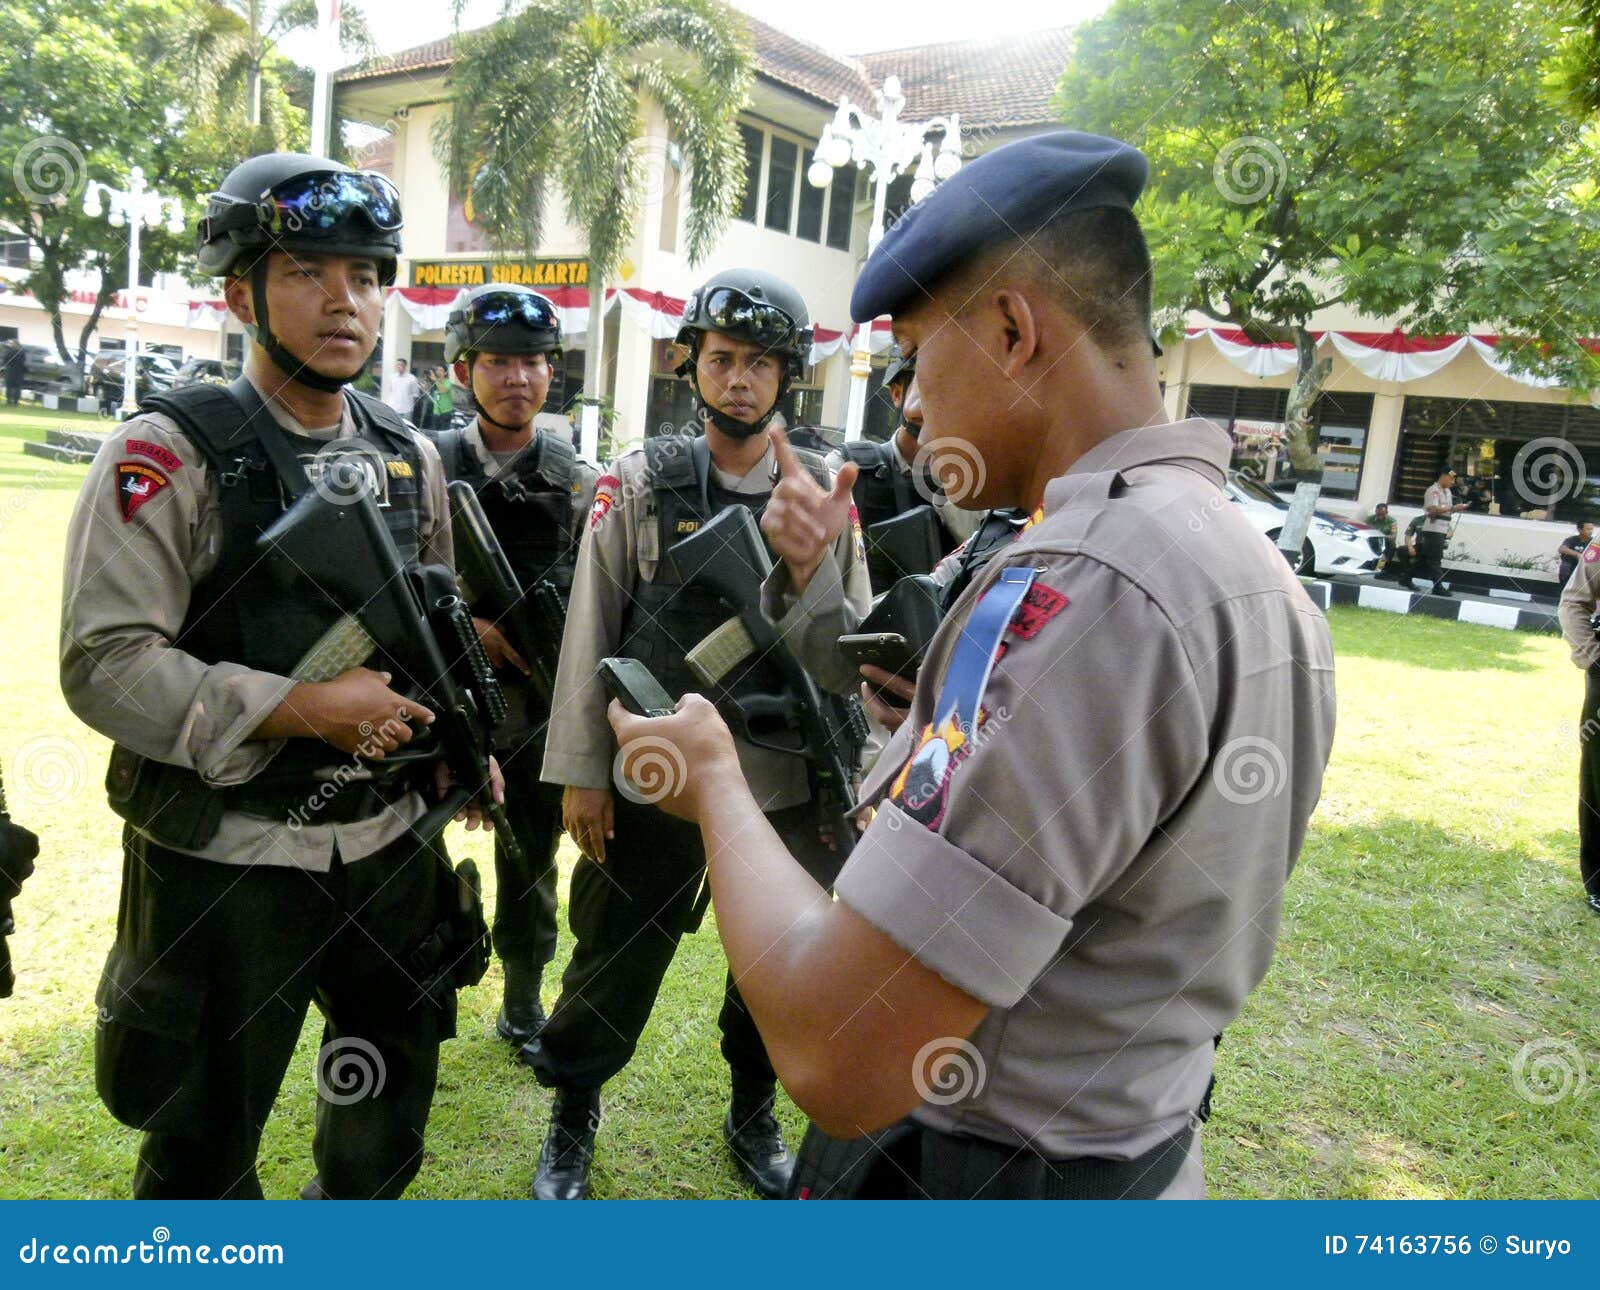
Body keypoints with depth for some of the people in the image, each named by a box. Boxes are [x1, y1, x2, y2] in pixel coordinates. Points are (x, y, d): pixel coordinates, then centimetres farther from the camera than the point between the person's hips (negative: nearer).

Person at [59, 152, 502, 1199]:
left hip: (390, 841, 6)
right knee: (207, 1144, 12)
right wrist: (305, 709, -23)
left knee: (399, 1077, 23)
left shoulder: (411, 456, 7)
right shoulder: (170, 452, -12)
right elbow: (105, 664, -18)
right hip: (226, 861, -6)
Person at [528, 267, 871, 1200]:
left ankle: (754, 1114, 45)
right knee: (615, 965, 11)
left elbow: (847, 663, -8)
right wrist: (581, 772, -3)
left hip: (784, 785, 2)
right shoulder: (641, 482, -4)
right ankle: (572, 1123, 38)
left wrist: (808, 566, -26)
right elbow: (590, 632, -3)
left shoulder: (826, 496, -1)